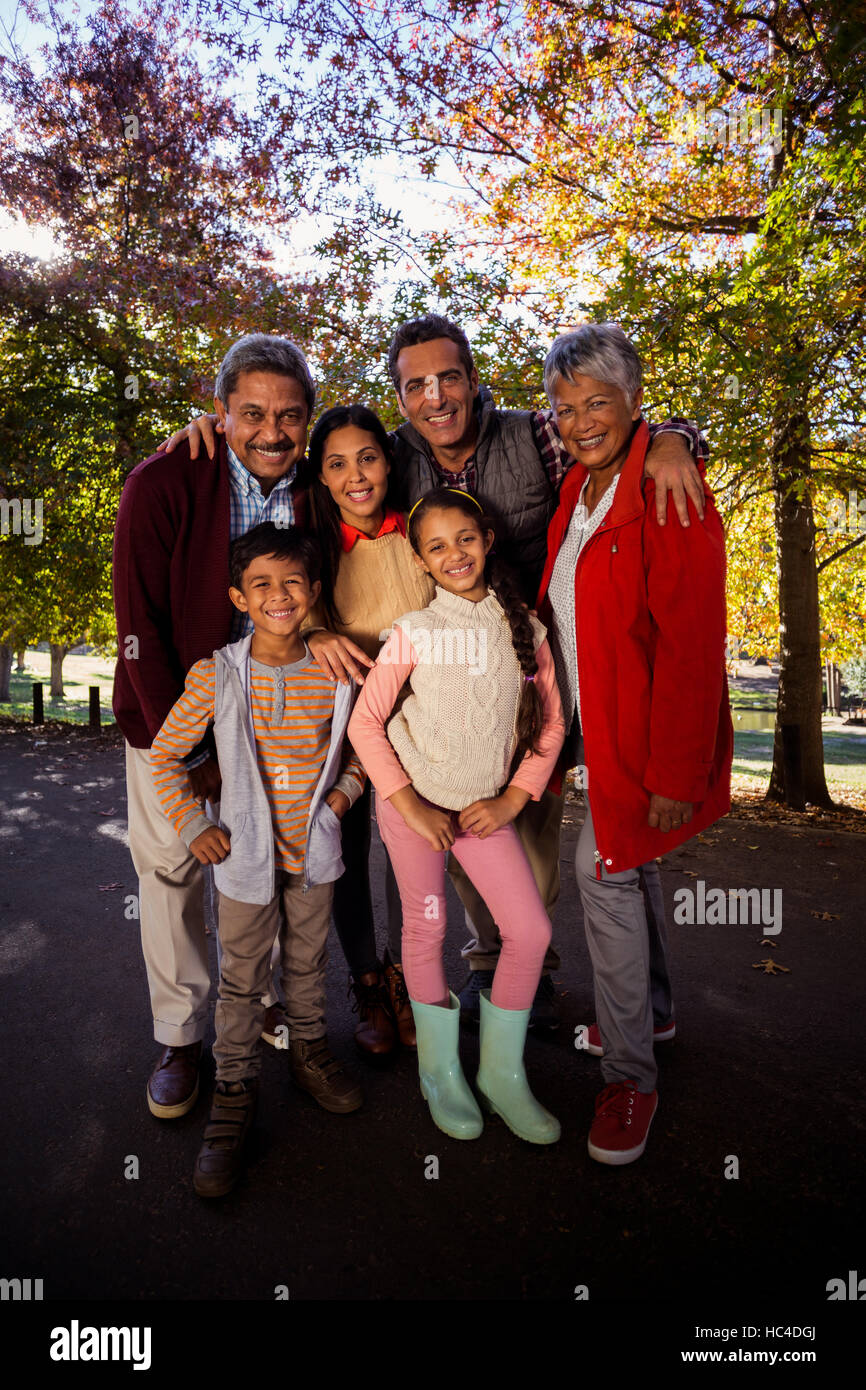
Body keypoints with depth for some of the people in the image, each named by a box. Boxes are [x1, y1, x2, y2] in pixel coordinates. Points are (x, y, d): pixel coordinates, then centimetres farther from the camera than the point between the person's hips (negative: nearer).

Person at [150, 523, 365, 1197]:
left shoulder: (337, 672, -7)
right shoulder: (216, 675, -13)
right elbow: (165, 755, -2)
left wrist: (342, 793, -3)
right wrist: (194, 825, -7)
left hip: (314, 848, 2)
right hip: (246, 851, -2)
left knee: (309, 961, 20)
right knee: (242, 977, 10)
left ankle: (310, 1049, 44)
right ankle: (235, 1091, 27)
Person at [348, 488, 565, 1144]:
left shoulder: (524, 626, -2)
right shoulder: (415, 631, -9)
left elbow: (551, 721, 3)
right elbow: (365, 722, -9)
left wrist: (511, 799, -6)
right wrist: (410, 804, -14)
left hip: (487, 805, 2)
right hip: (413, 800, -2)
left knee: (531, 930, -2)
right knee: (427, 927, 9)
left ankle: (502, 1070, 20)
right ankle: (440, 1066, 31)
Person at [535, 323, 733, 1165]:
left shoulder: (668, 495, -17)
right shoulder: (577, 489, 8)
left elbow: (692, 647, -22)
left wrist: (677, 773, -24)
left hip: (643, 732, -8)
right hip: (594, 723, 8)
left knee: (605, 869, -9)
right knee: (626, 861, 18)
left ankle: (629, 1075, 8)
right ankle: (653, 1009, 40)